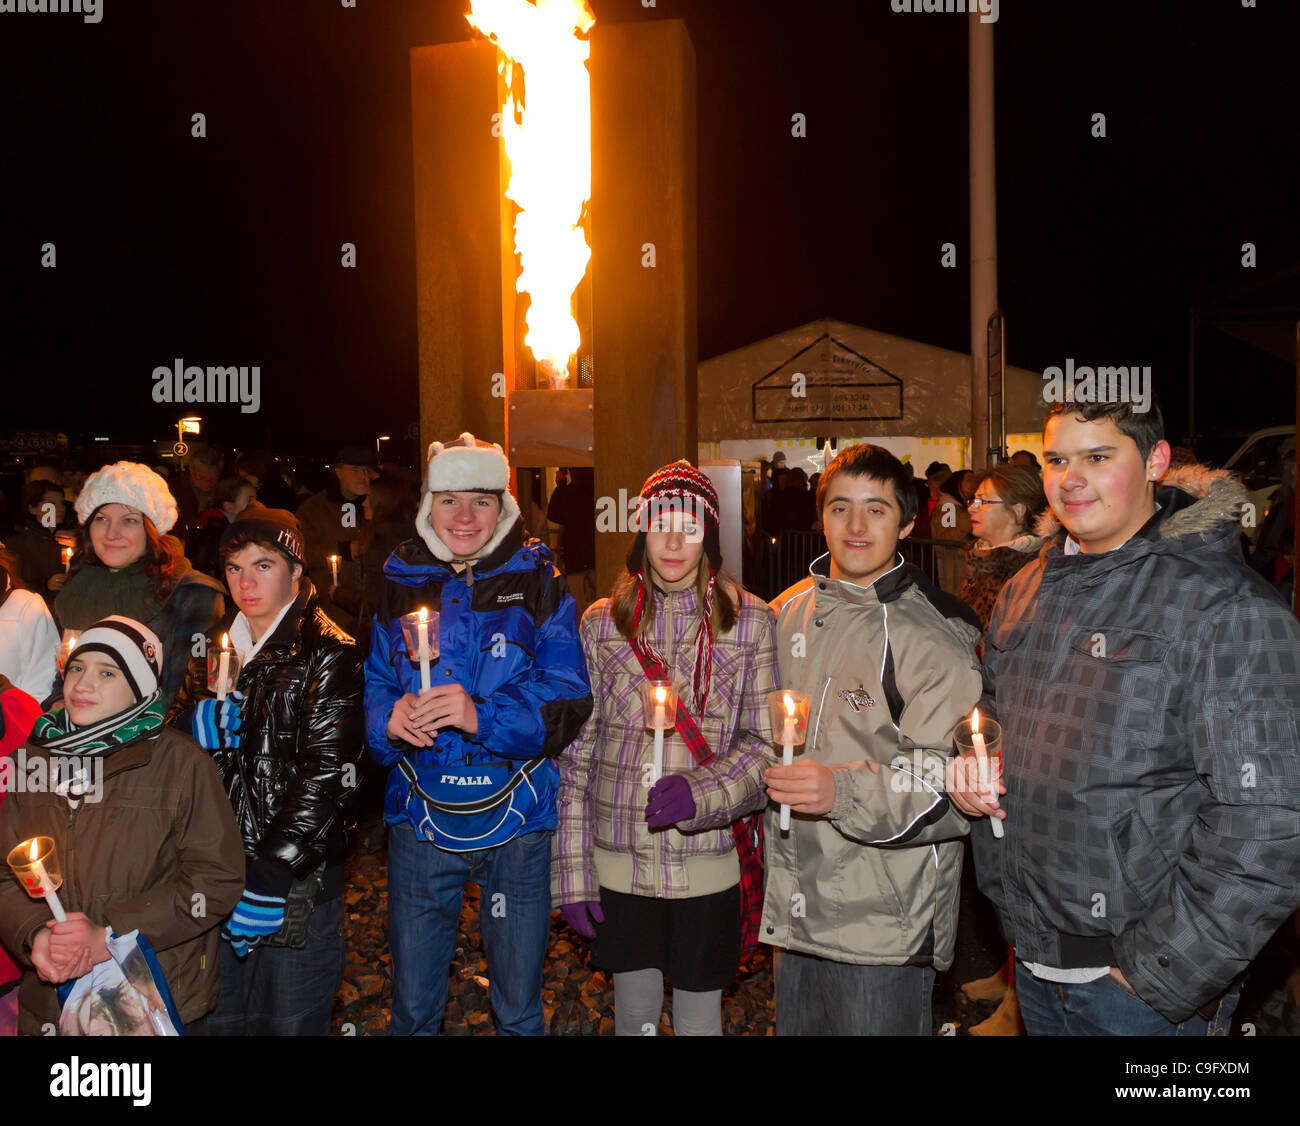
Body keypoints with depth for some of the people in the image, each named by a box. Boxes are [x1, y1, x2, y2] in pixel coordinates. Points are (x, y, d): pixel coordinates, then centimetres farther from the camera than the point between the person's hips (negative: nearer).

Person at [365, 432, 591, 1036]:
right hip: (420, 819, 2)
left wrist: (481, 715, -27)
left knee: (519, 1009, 14)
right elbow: (367, 685, 5)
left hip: (516, 822, -1)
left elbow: (569, 701, -11)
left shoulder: (538, 584, -3)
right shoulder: (397, 585, 3)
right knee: (413, 1005, 15)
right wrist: (389, 719, -18)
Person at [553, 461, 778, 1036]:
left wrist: (701, 792, -24)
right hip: (619, 864, 2)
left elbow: (766, 744, -6)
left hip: (709, 865, -1)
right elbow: (576, 755, 2)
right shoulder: (602, 623, 0)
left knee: (698, 1020, 13)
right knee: (634, 1015, 18)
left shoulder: (751, 622, -5)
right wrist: (572, 870, -1)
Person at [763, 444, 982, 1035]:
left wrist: (843, 790, -33)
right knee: (793, 1026, 19)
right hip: (794, 913, 6)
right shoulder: (789, 611, 8)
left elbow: (956, 781, -20)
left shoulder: (935, 632, -11)